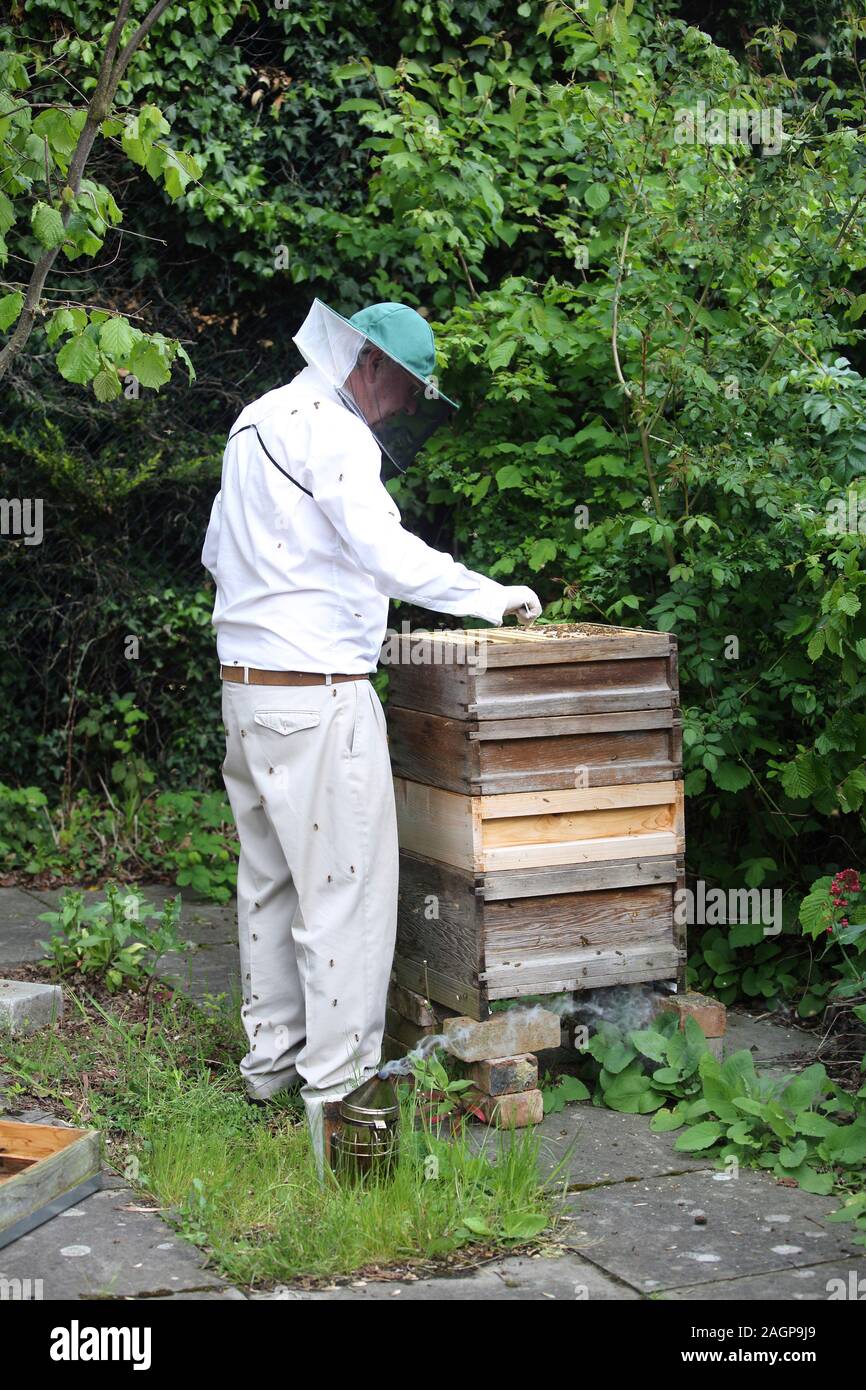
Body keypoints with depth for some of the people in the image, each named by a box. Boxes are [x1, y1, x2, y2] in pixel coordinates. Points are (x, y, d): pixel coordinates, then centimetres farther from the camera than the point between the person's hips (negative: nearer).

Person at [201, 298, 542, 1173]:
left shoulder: (258, 421, 17)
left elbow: (217, 553, 25)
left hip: (246, 683, 10)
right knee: (346, 888, -6)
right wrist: (495, 598, -13)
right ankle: (337, 1088, -3)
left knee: (269, 877, 16)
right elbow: (389, 555, -23)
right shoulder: (331, 433, -13)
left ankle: (271, 1057, 26)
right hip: (317, 693, -10)